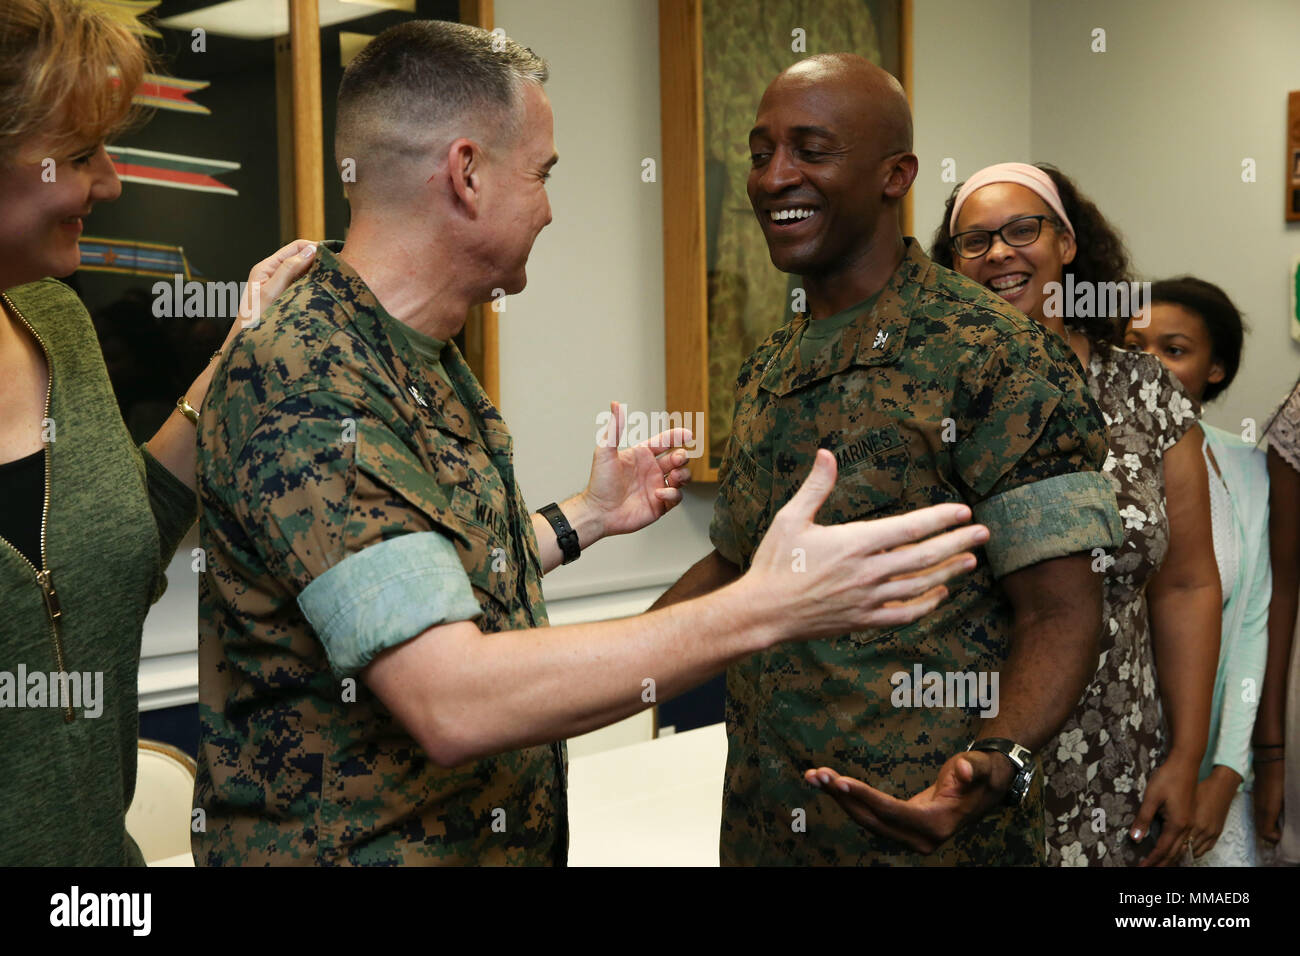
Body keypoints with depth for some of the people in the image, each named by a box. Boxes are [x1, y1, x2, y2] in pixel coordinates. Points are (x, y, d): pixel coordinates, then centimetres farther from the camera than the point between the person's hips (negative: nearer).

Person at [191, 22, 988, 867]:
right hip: (346, 845, -9)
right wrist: (763, 610, -33)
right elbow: (452, 705, -34)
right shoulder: (300, 384, -25)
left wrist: (590, 517, 18)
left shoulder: (426, 362, 9)